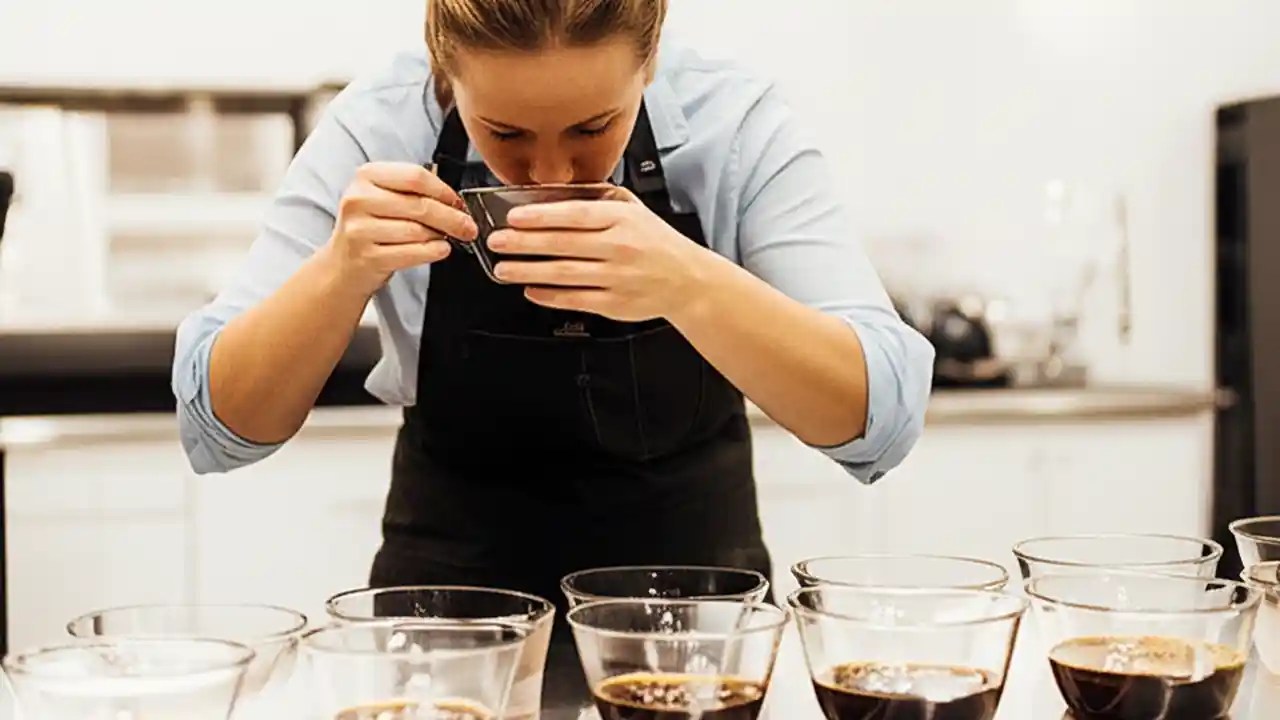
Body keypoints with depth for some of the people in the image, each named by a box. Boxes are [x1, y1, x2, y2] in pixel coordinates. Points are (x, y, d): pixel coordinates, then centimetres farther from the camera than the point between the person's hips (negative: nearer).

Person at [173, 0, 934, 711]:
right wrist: (343, 270, -29)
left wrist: (691, 284, -36)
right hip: (452, 602, -1)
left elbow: (881, 421, -22)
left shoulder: (739, 124, -16)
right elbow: (219, 430, -13)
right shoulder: (378, 132, -15)